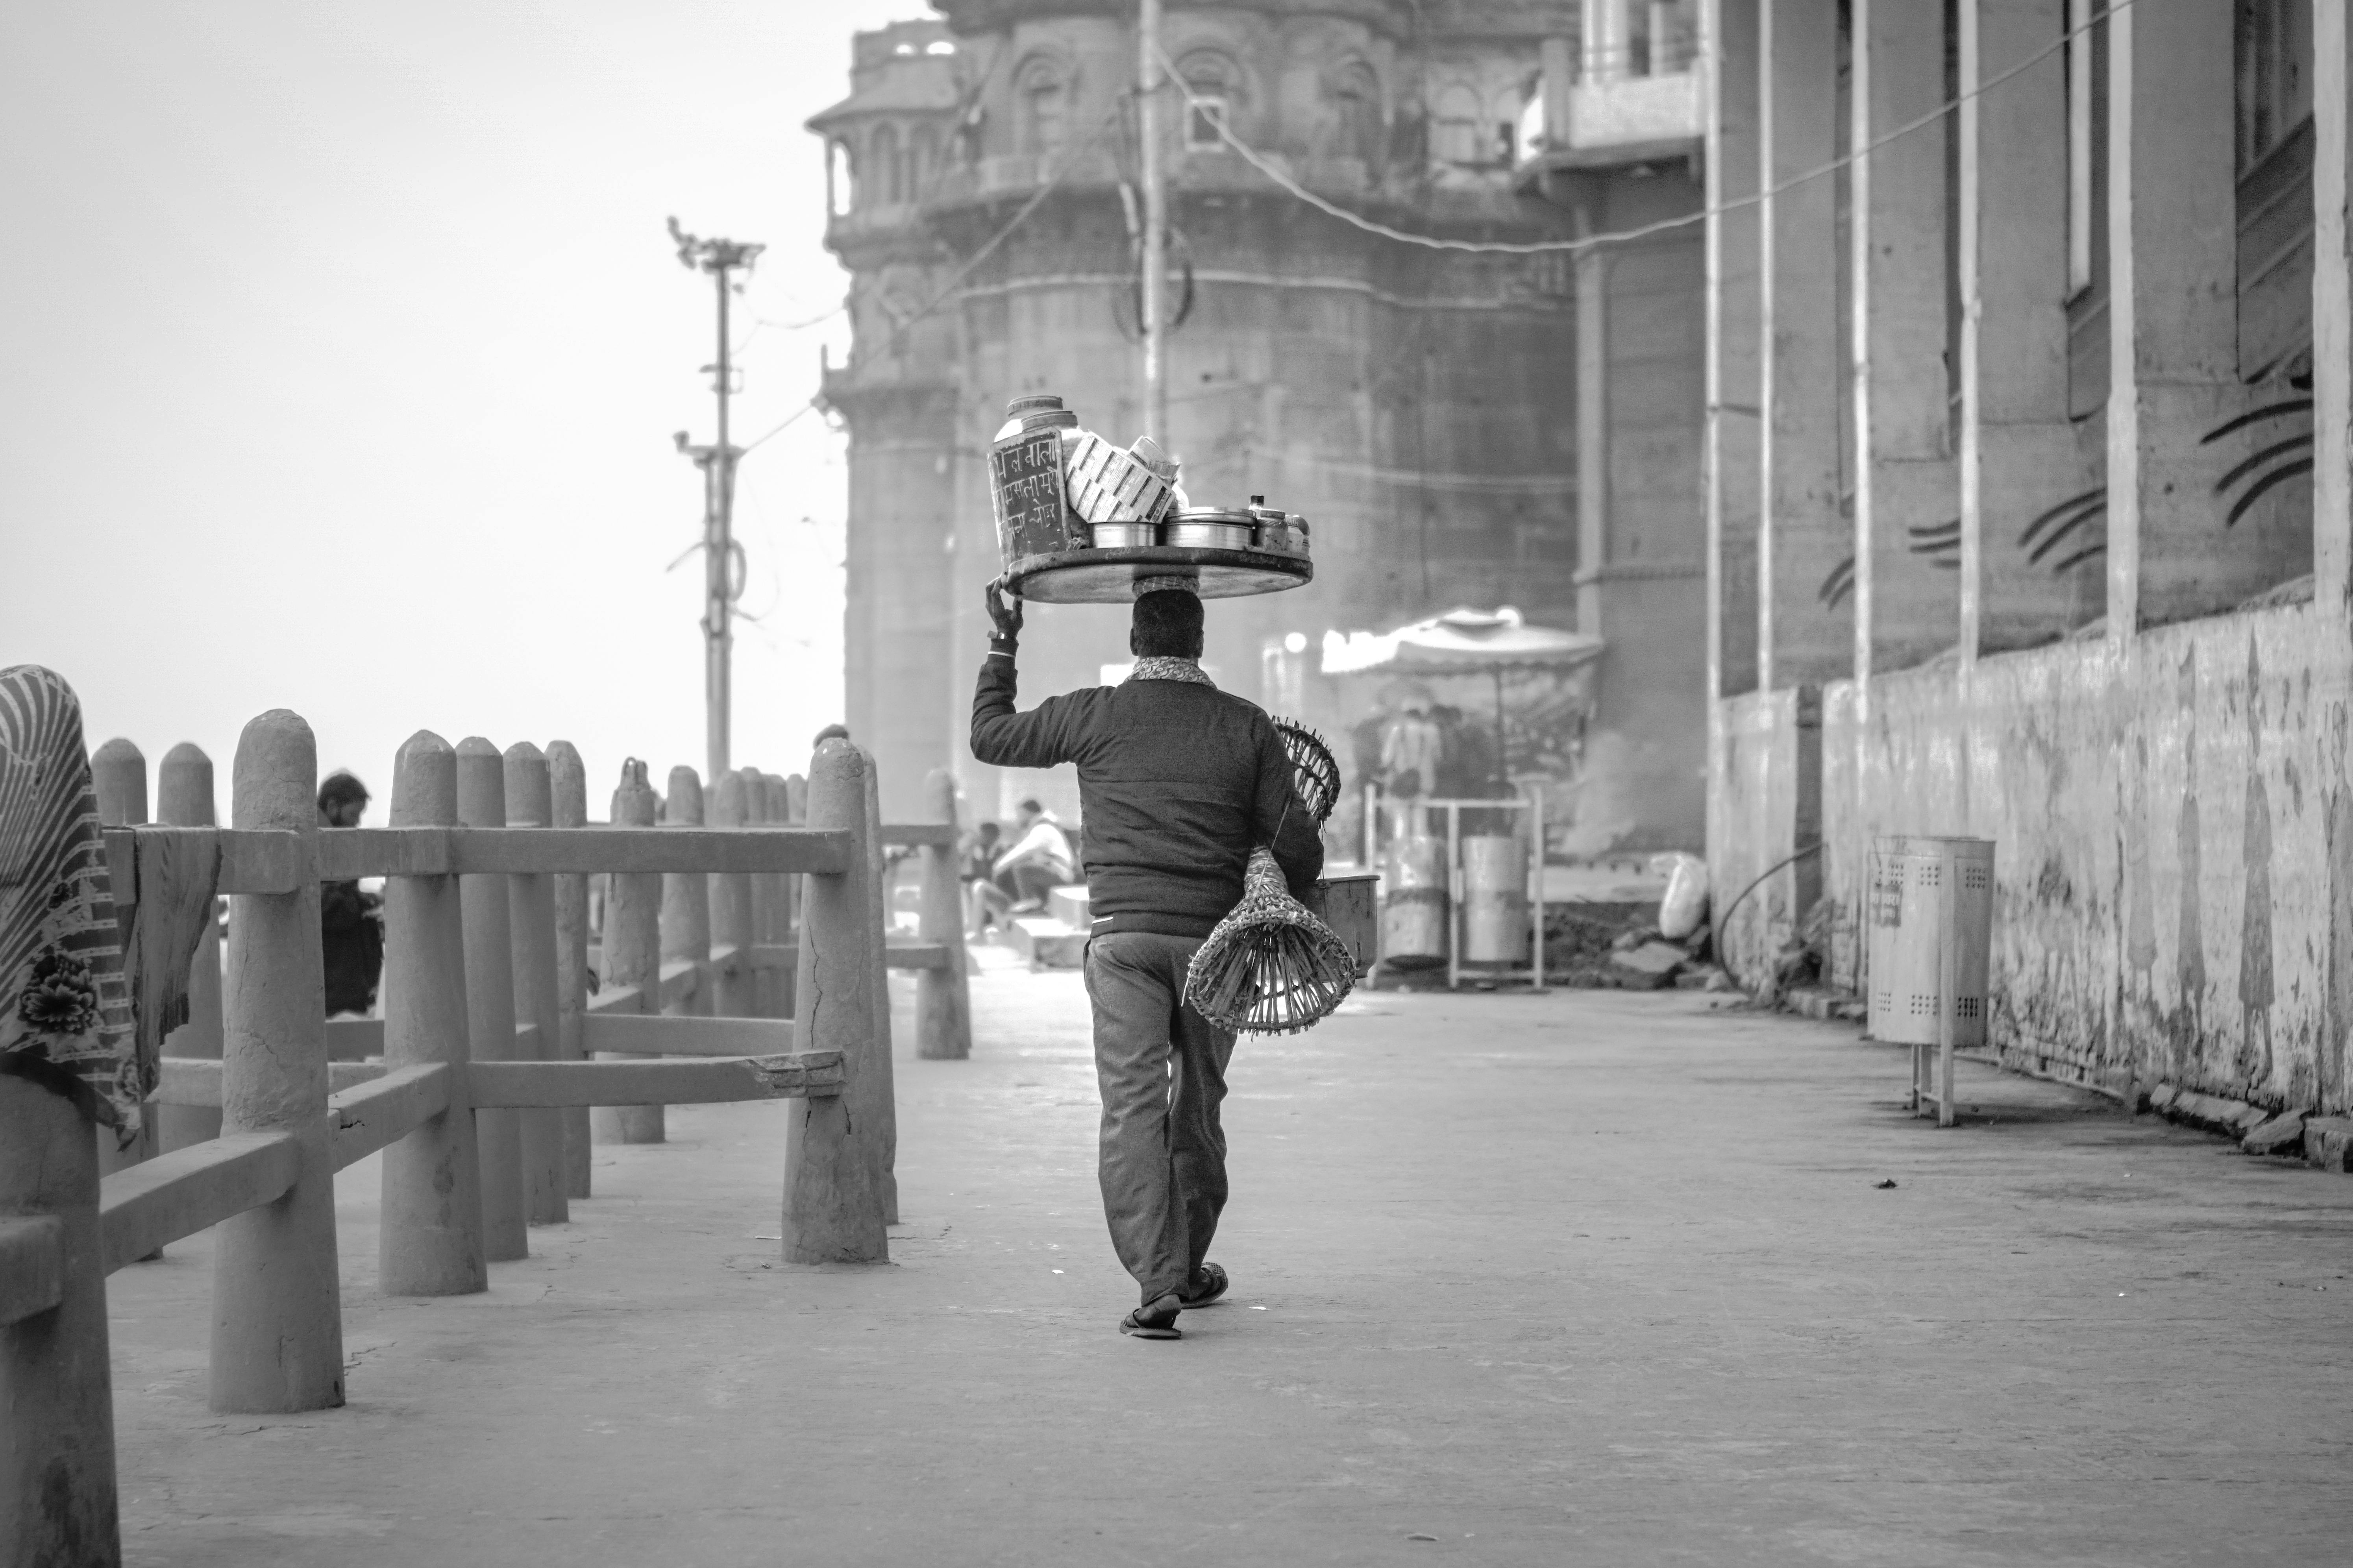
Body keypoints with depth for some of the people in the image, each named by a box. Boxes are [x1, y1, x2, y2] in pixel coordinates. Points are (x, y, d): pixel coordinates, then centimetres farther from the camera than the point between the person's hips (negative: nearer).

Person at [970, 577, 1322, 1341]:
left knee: (1133, 1109, -7)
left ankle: (1158, 1282, -20)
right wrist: (1286, 904, 22)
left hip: (1124, 936, -2)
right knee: (1198, 1107, 16)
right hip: (1213, 937, 2)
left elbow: (990, 737, 12)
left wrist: (1002, 647, 24)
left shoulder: (1096, 715, -2)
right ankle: (1189, 1269, 31)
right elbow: (1298, 846, 1)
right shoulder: (1246, 726, 2)